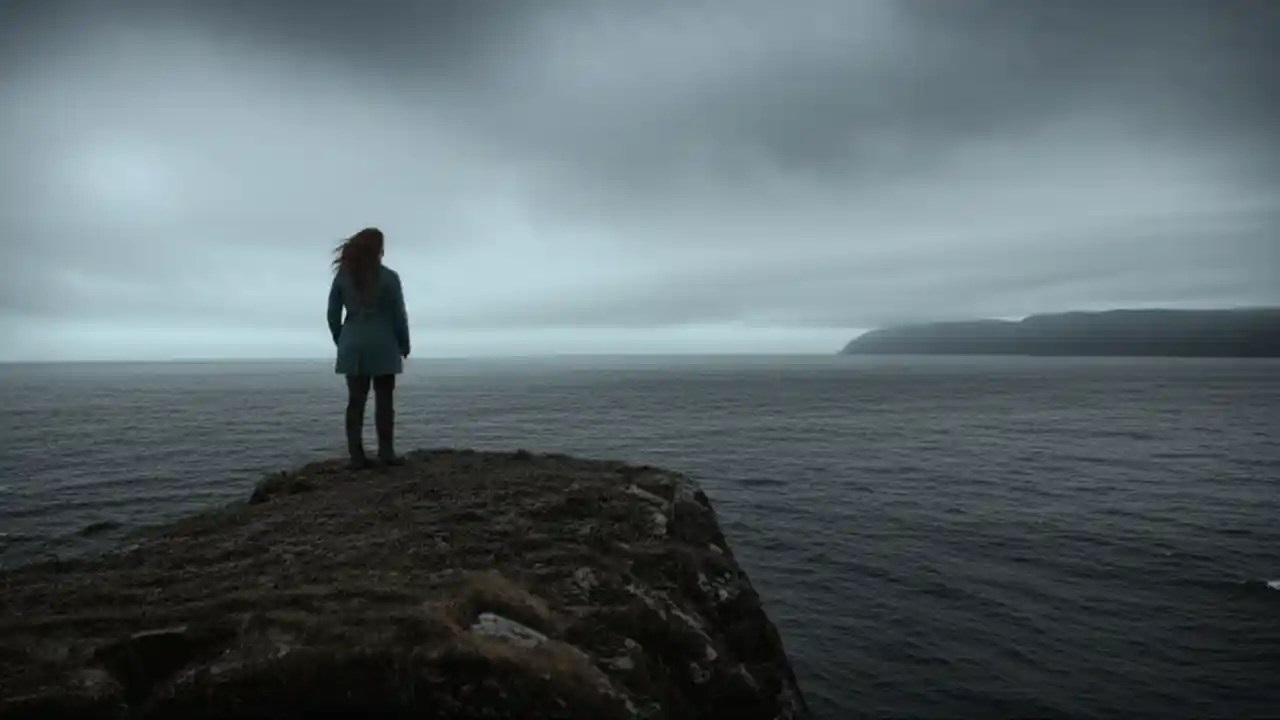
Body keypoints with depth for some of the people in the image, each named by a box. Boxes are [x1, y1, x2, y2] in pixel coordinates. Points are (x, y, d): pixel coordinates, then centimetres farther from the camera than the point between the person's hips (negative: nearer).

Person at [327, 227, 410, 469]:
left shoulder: (342, 276, 3)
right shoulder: (389, 277, -6)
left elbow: (333, 315, 5)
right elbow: (399, 314, -5)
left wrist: (341, 341, 16)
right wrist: (404, 344, 6)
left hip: (353, 346, 3)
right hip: (382, 345, -3)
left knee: (356, 400, 3)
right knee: (384, 399, 3)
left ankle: (356, 456, 3)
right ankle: (386, 452, 4)